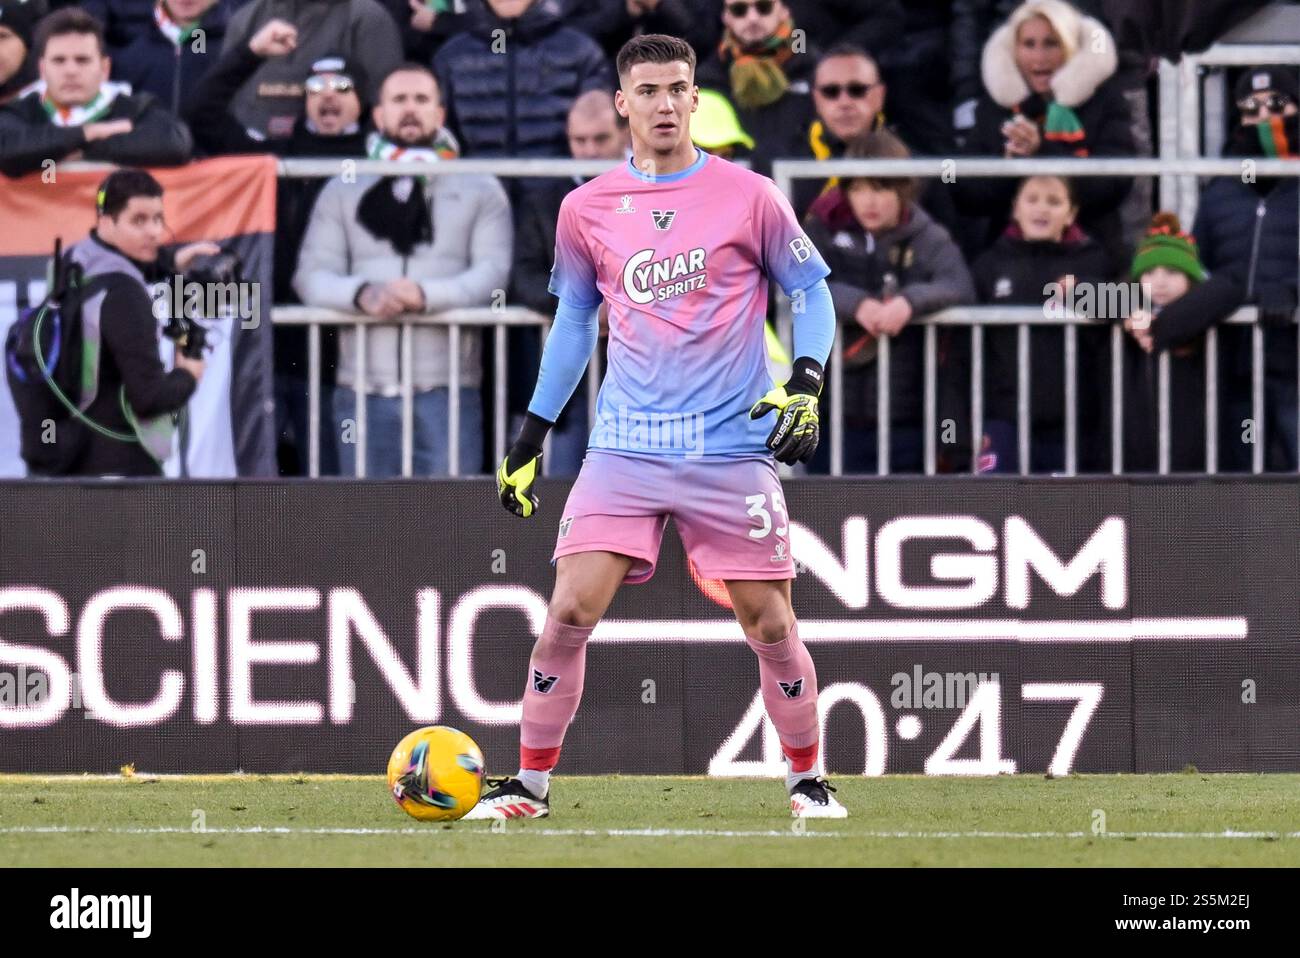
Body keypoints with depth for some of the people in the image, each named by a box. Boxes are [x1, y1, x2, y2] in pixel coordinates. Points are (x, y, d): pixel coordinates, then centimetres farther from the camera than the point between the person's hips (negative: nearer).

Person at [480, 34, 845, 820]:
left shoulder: (748, 196, -1)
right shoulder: (587, 210, 6)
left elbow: (812, 291, 7)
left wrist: (806, 385, -10)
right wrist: (532, 437, 17)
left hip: (732, 451, -1)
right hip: (625, 450, 1)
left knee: (770, 625, 1)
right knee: (569, 613, -9)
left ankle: (808, 779, 20)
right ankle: (531, 784, 2)